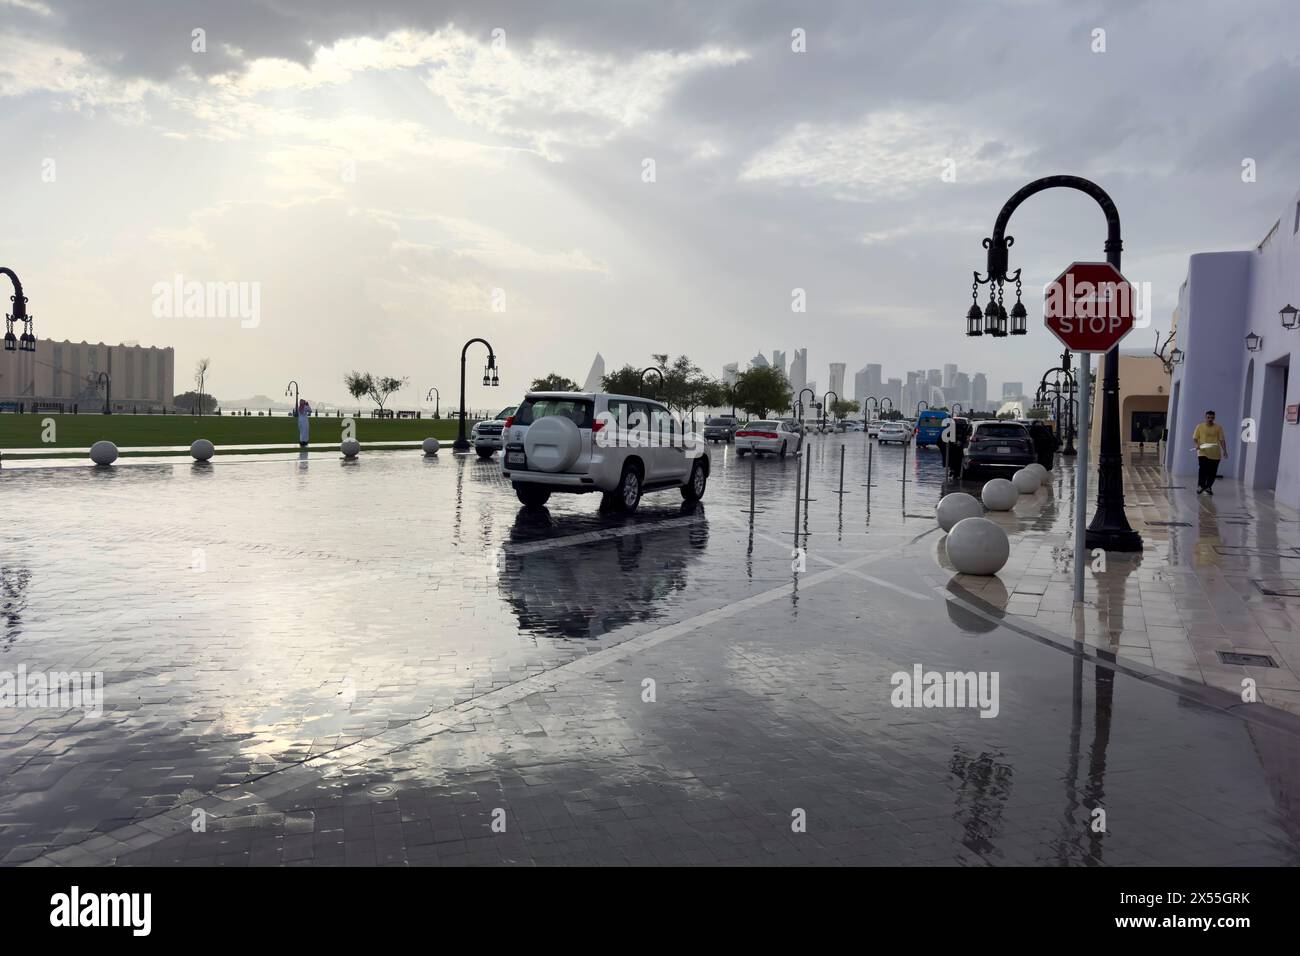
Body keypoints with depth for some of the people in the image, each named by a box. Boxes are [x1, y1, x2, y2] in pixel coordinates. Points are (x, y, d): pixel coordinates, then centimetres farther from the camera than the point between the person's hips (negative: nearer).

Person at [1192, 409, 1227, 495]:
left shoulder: (1218, 428, 7)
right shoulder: (1200, 427, 4)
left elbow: (1222, 440, 5)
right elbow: (1195, 438, 4)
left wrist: (1224, 450, -4)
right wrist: (1197, 445, -16)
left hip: (1215, 454, 2)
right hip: (1203, 453, -2)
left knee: (1212, 472, 3)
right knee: (1203, 469, -15)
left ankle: (1208, 487, 18)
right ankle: (1200, 486, -2)